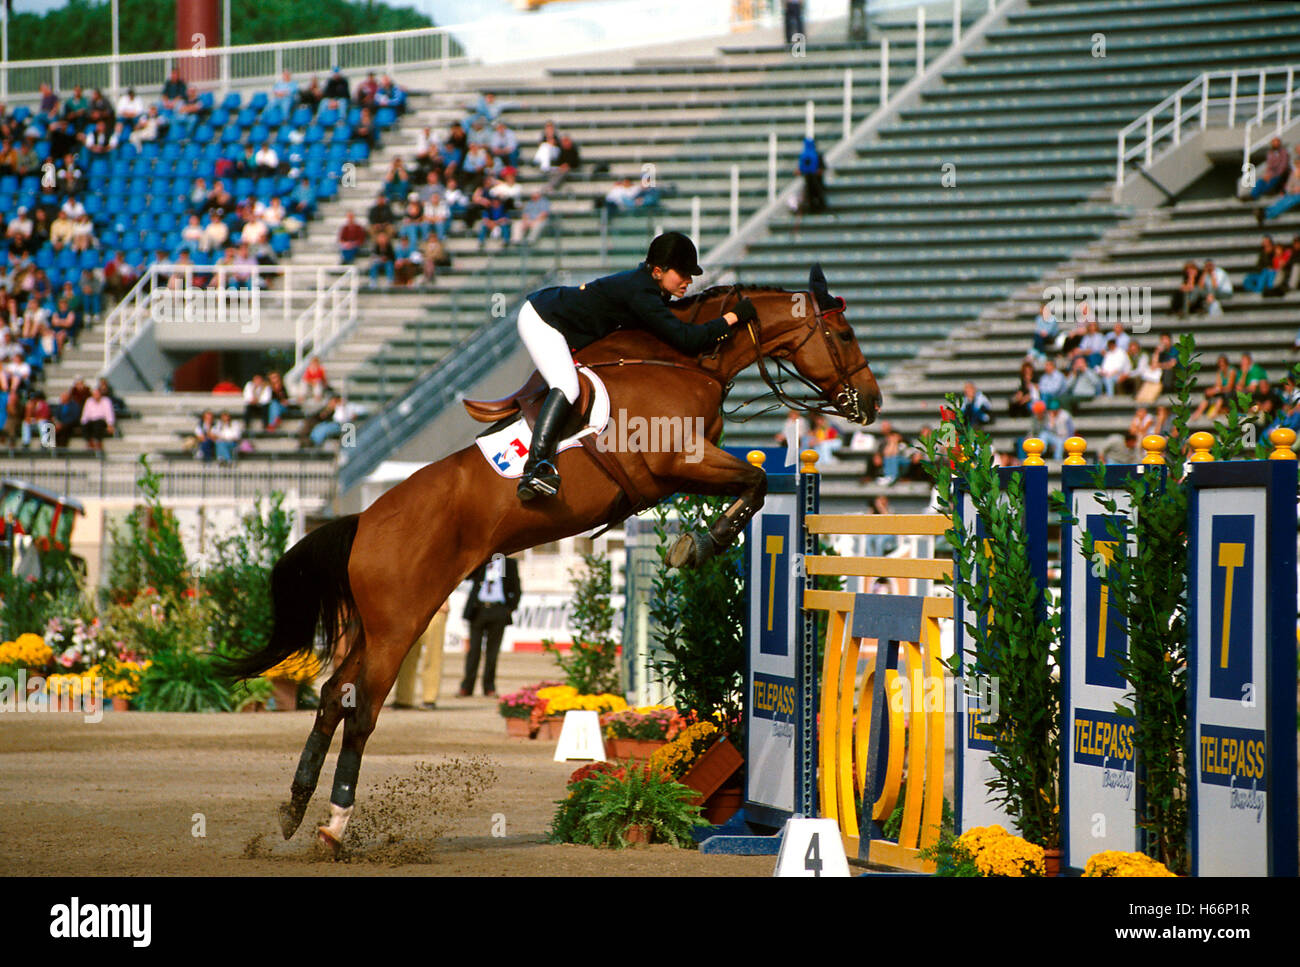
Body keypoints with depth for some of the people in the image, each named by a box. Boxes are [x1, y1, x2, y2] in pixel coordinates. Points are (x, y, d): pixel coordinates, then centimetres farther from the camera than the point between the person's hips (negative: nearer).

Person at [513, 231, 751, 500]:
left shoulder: (648, 285, 1)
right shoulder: (640, 294, -28)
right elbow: (685, 339, -31)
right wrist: (733, 317, -25)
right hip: (540, 319, -11)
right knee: (566, 388, -28)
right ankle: (534, 469, -41)